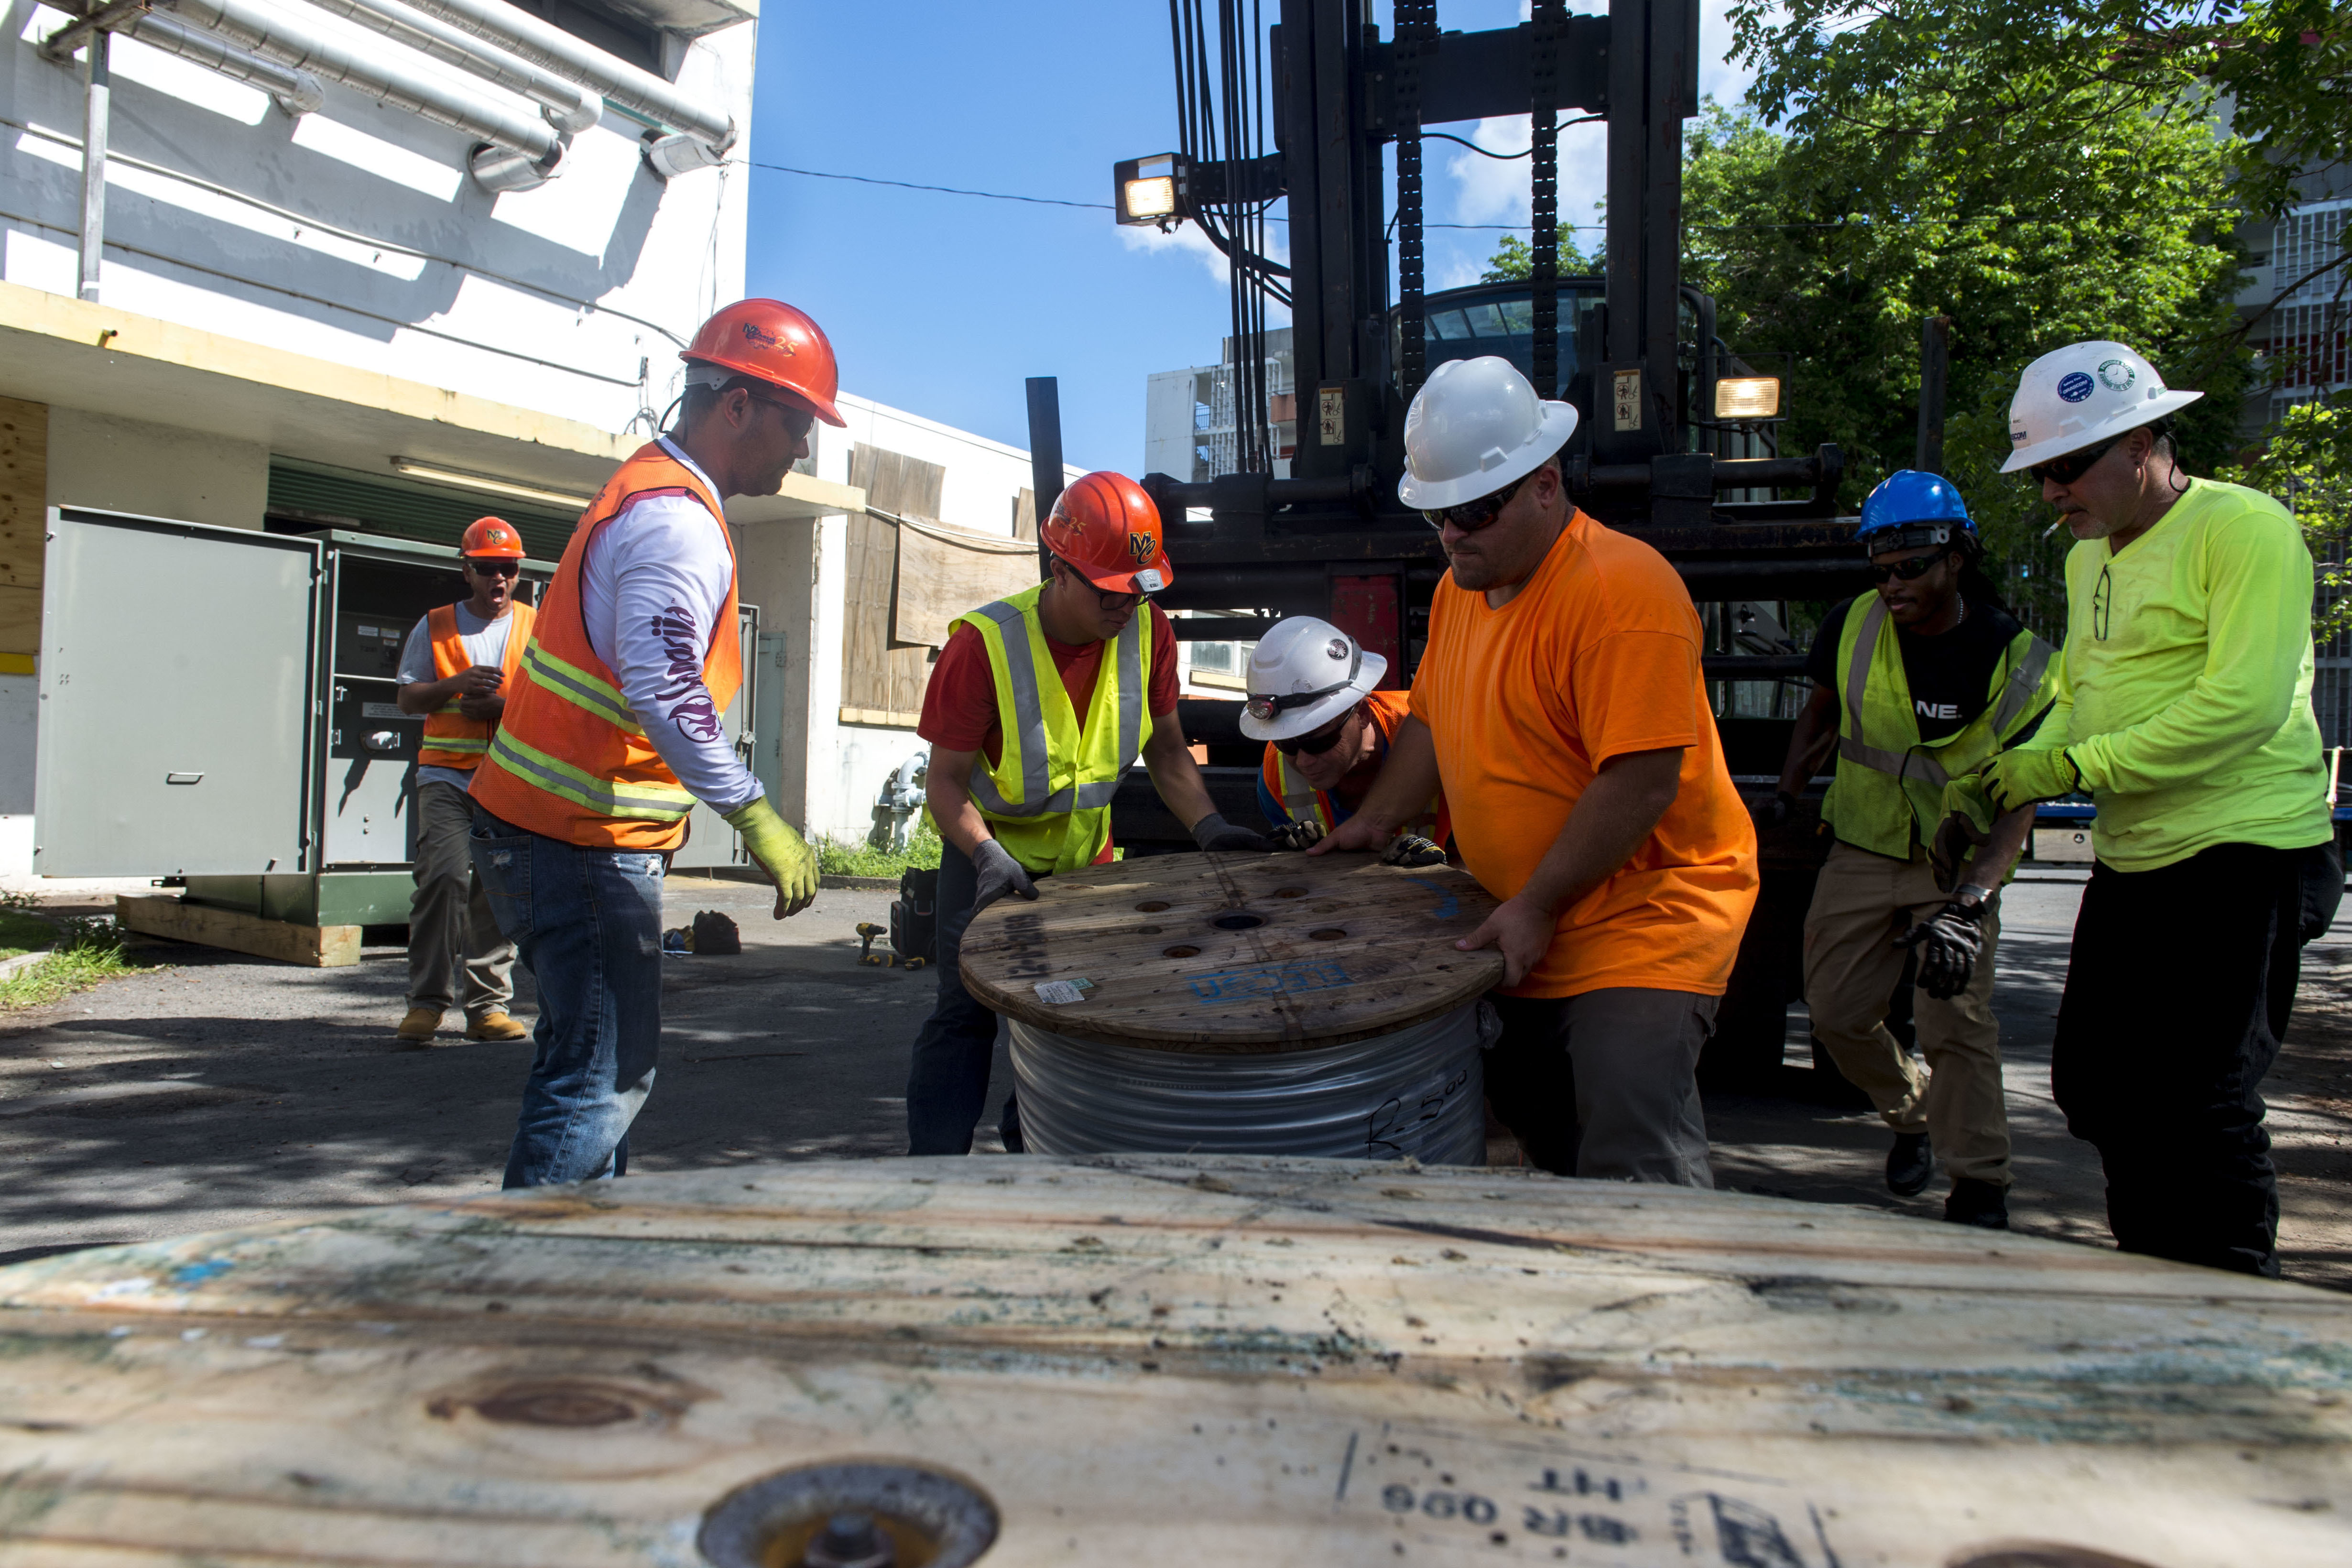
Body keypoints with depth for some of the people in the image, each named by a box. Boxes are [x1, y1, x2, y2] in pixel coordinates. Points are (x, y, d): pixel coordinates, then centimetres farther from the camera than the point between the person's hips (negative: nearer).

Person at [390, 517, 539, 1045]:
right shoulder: (435, 627, 12)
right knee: (445, 874, -17)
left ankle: (488, 1006, 6)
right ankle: (427, 1000, -9)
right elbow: (406, 697, 8)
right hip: (446, 775, -1)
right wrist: (455, 686, -11)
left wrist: (503, 705, -12)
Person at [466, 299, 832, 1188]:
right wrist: (758, 819, -27)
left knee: (595, 1055, 18)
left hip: (536, 820, 11)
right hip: (581, 841, -11)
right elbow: (664, 690, -30)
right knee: (604, 1077, -4)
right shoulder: (680, 522, -17)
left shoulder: (647, 487, 16)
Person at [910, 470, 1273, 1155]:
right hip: (992, 850, -4)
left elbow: (1166, 751, -1)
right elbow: (946, 779, -19)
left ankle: (1030, 1144, 26)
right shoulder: (985, 643, -24)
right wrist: (989, 857, -35)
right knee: (967, 1011, -7)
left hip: (1086, 850, 4)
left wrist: (1209, 827, -15)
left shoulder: (1147, 632, -12)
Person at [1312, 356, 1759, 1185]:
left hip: (1643, 920, -9)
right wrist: (1374, 822, 14)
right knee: (1544, 1140, 17)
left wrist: (1537, 909, -21)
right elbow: (1430, 719, 21)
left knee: (1632, 1169, -12)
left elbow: (1641, 783, -25)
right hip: (1520, 933, 9)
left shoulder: (1622, 590, -21)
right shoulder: (1461, 587, 8)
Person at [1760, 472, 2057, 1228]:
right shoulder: (1851, 627, -8)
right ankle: (1912, 1109, 33)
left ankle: (1980, 1187, 5)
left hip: (1959, 861, -3)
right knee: (1836, 1013, 4)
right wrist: (1785, 796, 2)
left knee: (1956, 1020, -11)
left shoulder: (2017, 659, -16)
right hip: (1863, 848, 3)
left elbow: (2019, 799, -19)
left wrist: (1970, 901, -31)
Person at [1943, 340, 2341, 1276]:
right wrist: (2003, 784, 2)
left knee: (2198, 1110, -4)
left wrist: (2070, 767, -21)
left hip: (2241, 857, -9)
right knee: (2093, 1089, 13)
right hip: (2130, 863, 9)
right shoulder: (2089, 556, 17)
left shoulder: (2243, 529, -11)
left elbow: (2244, 705, -21)